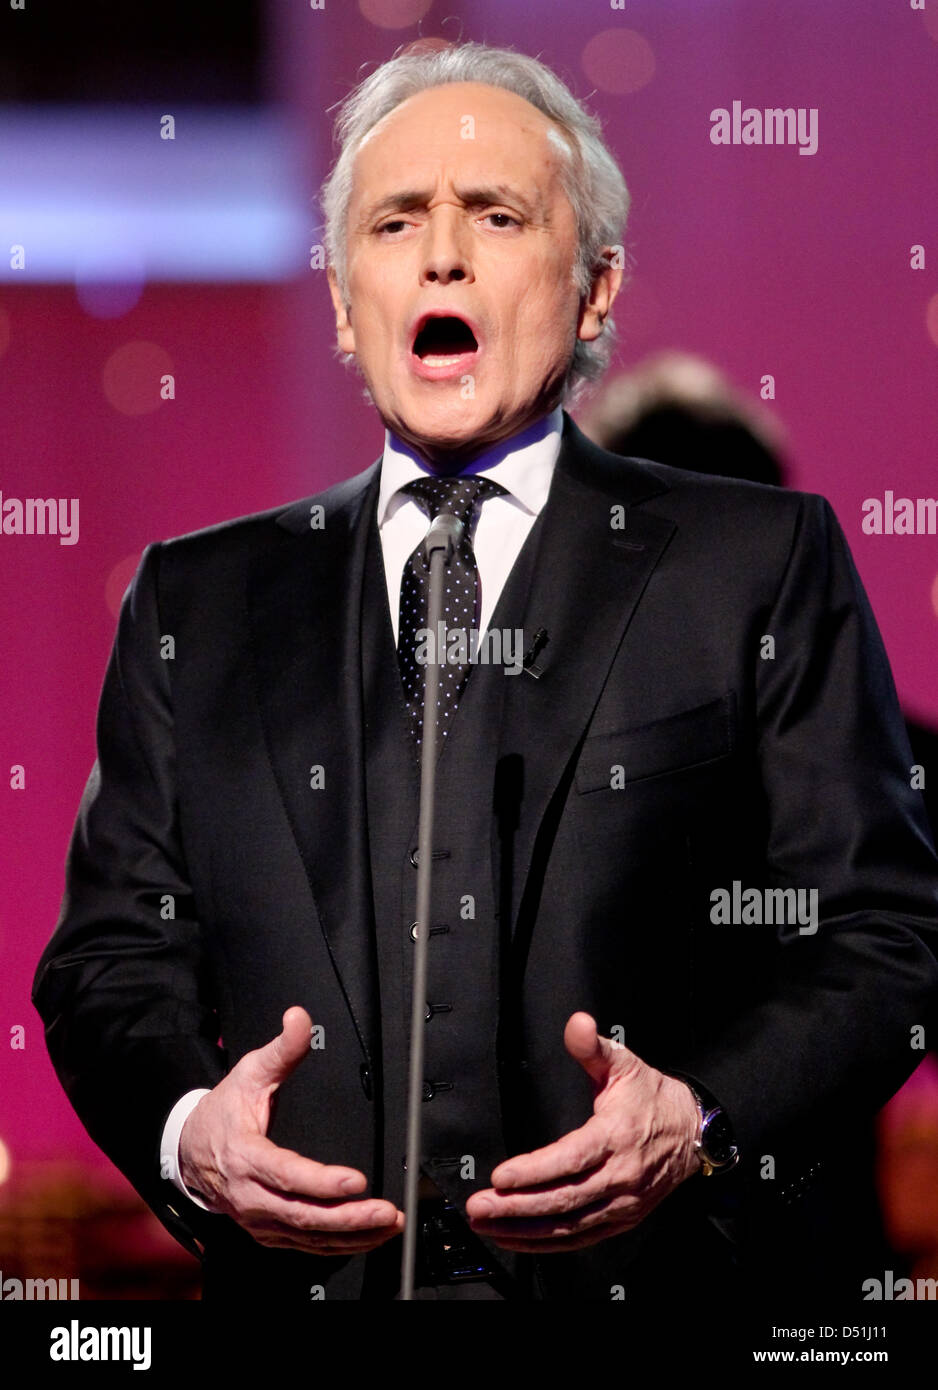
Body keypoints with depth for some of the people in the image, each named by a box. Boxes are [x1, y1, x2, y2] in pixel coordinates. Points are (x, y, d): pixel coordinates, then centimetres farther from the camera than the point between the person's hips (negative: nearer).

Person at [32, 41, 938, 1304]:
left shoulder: (759, 564, 4)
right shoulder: (200, 605, 12)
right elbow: (113, 956, 9)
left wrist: (703, 1123, -17)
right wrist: (186, 1131, -12)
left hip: (669, 1290, -2)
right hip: (304, 1281, 2)